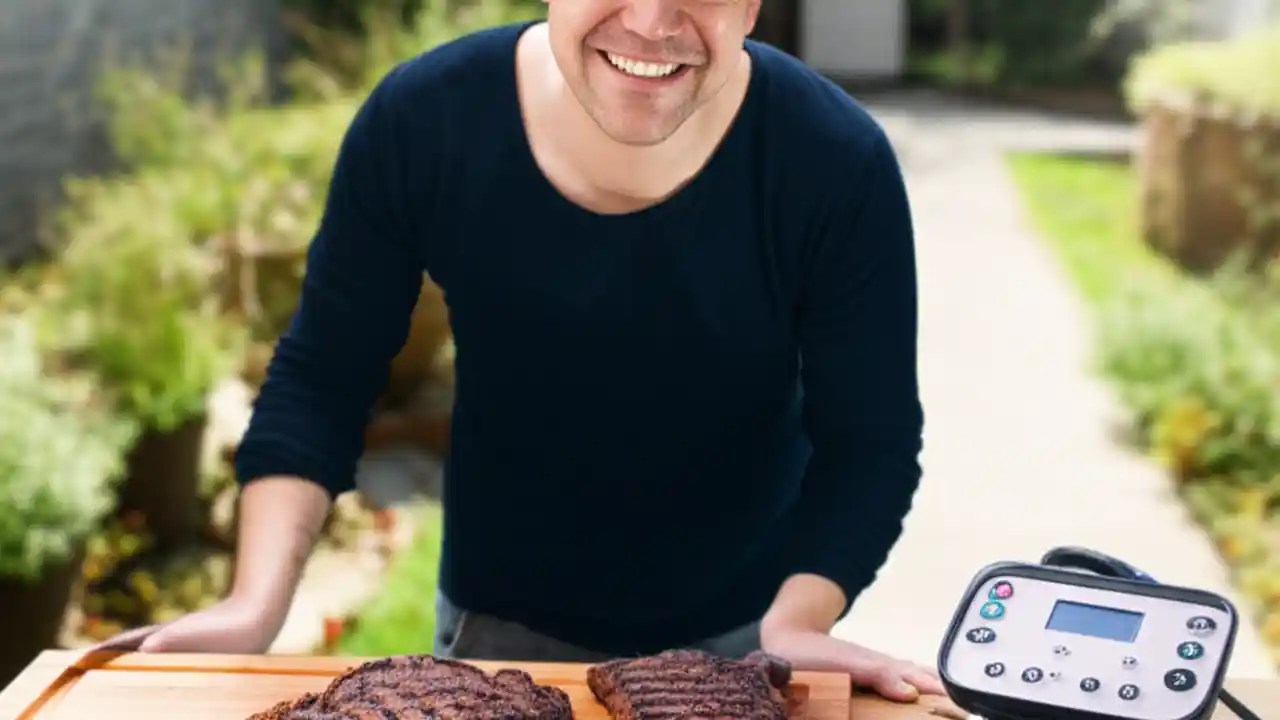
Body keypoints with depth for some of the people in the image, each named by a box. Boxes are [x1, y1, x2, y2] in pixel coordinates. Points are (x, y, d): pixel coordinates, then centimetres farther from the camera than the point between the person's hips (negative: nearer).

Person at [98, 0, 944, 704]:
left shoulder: (836, 164, -22)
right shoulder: (422, 121, -20)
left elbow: (870, 439, -15)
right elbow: (321, 379, -12)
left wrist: (795, 624, -30)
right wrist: (256, 603, -22)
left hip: (737, 638, 0)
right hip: (498, 624, 1)